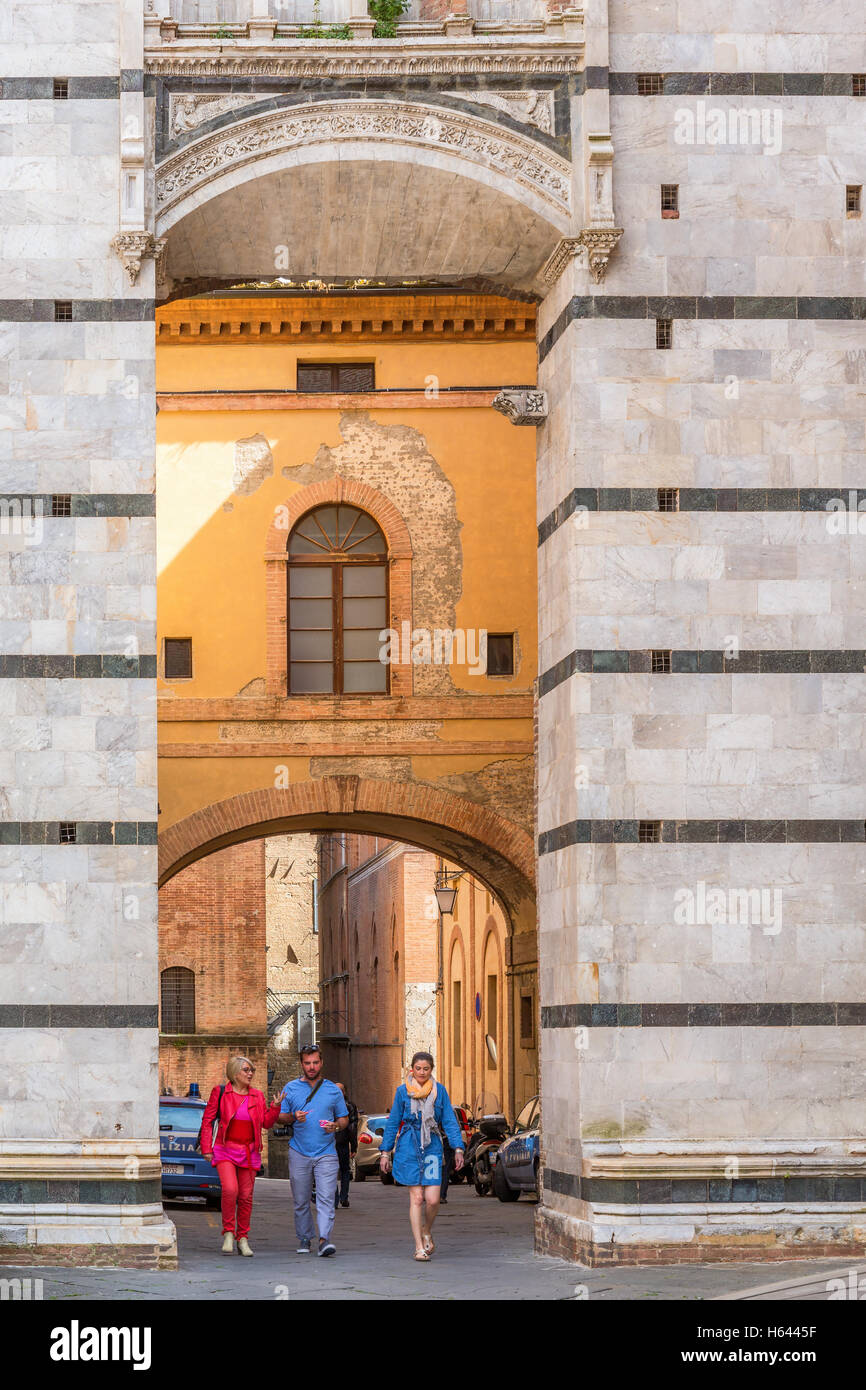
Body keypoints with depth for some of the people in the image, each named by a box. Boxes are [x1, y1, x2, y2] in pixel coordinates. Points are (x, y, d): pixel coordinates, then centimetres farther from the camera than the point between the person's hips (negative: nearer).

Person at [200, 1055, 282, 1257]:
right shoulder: (220, 1092, 0)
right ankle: (228, 1233, -8)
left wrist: (275, 1107, -8)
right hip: (225, 1149, -3)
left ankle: (242, 1239, 15)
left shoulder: (257, 1096, 9)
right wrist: (206, 1148, -1)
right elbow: (207, 1120, 3)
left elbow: (266, 1123, 8)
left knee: (246, 1196, 4)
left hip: (249, 1152, 3)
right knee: (230, 1189, -22)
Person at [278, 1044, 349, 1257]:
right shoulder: (291, 1089, 8)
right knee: (301, 1201, 6)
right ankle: (304, 1239, 17)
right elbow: (280, 1117, 10)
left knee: (326, 1198, -13)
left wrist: (336, 1126, -8)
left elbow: (344, 1118, 15)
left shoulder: (333, 1090, 9)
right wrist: (293, 1117, -11)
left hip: (326, 1153, -1)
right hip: (299, 1153, 1)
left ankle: (324, 1238, -20)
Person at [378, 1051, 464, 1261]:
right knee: (416, 1198, -5)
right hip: (409, 1148, -1)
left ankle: (427, 1232, 23)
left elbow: (450, 1121, 6)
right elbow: (392, 1123, 9)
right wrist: (385, 1151, 7)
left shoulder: (439, 1091, 5)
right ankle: (419, 1246, 1)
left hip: (432, 1147, 1)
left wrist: (458, 1148, -3)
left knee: (432, 1199, -7)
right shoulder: (403, 1091, 3)